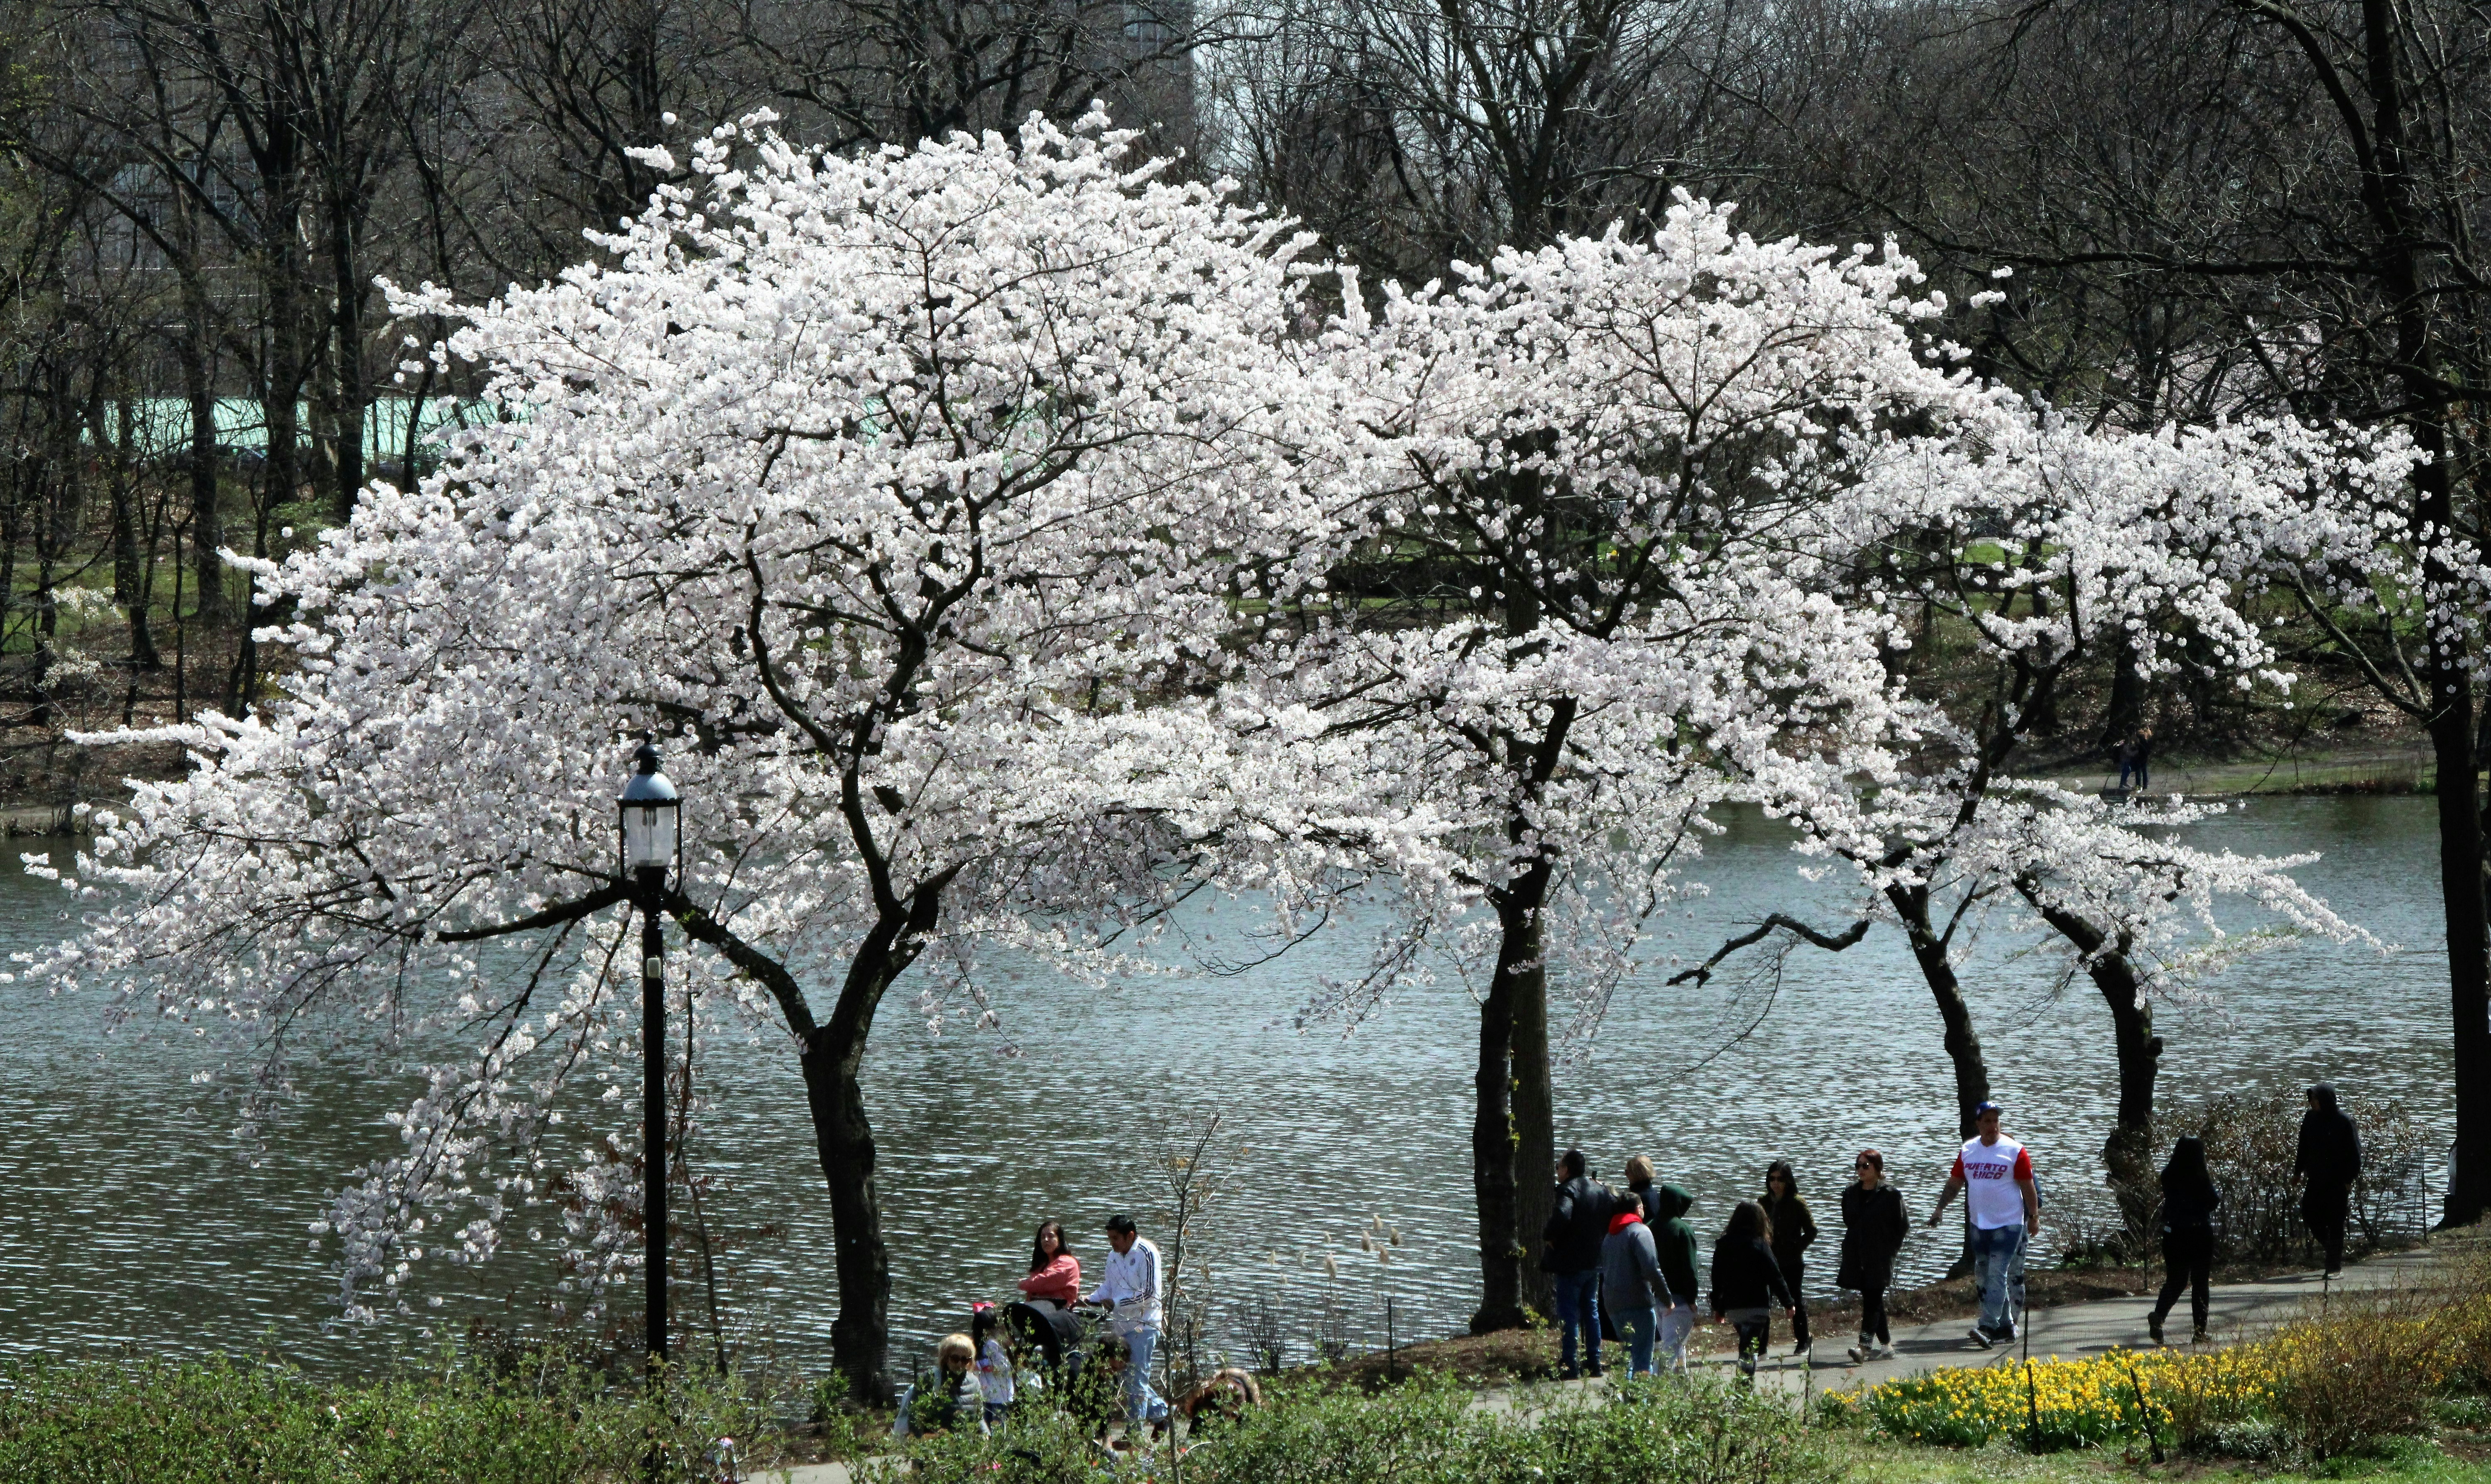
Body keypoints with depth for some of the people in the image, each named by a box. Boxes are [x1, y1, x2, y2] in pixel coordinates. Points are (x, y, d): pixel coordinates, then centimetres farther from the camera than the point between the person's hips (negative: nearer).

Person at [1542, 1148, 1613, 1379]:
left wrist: (1547, 1235, -17)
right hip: (1595, 1261, 7)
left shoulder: (1568, 1190, -15)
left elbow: (1562, 1216, -33)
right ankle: (1594, 1362, 15)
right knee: (1591, 1311, 14)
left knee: (1569, 1315, -4)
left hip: (1571, 1263, -7)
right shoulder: (1601, 1191, 10)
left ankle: (1568, 1366, -5)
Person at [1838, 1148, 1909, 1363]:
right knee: (1872, 1300, 9)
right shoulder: (1850, 1193, 10)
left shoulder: (1890, 1195, -5)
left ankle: (1865, 1346, -22)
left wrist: (1890, 1249, -3)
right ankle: (1886, 1343, 20)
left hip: (1879, 1259, -5)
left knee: (1872, 1301, -12)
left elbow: (1903, 1225, 0)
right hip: (1856, 1257, 5)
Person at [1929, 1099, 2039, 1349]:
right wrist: (1940, 1208, 6)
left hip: (2008, 1224, -6)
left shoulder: (2014, 1151, -6)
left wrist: (2034, 1218, -2)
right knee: (1983, 1276, 9)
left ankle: (1988, 1326, -20)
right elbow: (1955, 1183, 14)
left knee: (1997, 1274, -14)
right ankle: (2006, 1326, 19)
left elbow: (2028, 1187, -3)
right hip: (1979, 1224, 6)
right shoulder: (1967, 1150, 6)